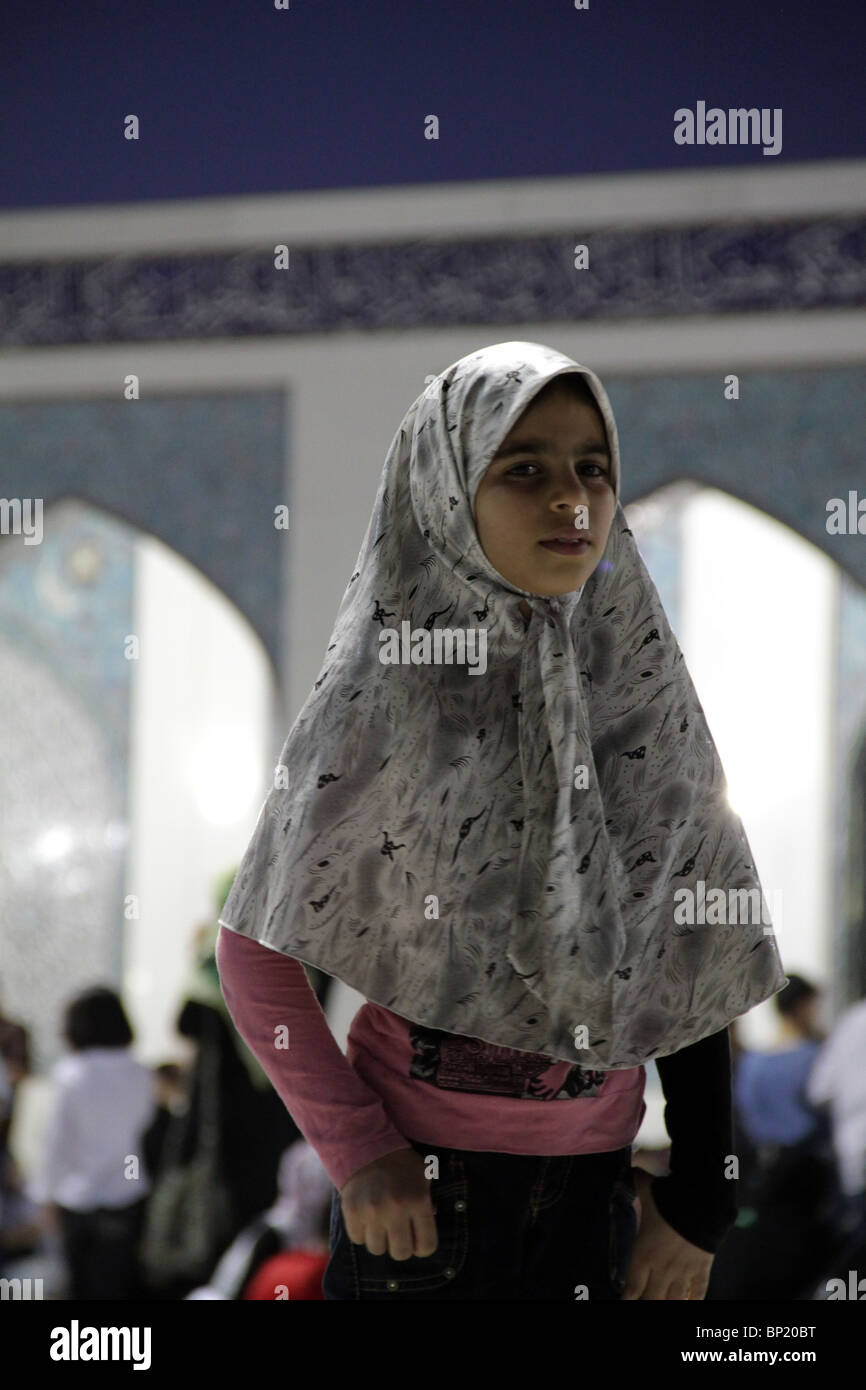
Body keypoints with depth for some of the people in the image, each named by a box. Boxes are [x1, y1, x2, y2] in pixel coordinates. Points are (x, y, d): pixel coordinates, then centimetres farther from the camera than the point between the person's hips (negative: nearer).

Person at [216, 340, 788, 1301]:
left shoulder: (643, 689, 0)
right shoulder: (385, 695, -9)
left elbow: (696, 962, 3)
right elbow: (254, 947, -6)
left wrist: (700, 1201, 0)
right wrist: (356, 1153, -12)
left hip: (597, 1181, 4)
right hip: (417, 1184, -3)